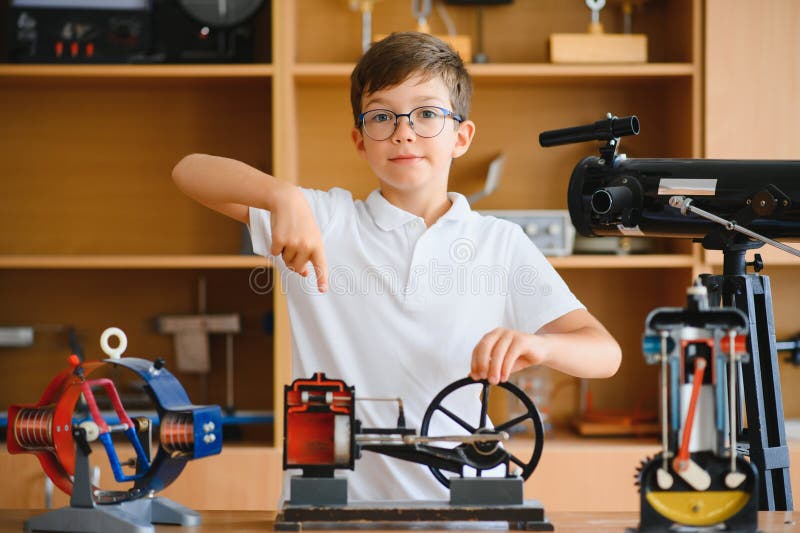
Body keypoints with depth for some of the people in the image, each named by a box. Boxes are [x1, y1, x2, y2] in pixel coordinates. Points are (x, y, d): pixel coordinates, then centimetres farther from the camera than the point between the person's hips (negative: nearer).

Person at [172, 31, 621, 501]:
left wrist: (540, 346, -23)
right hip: (328, 496, -3)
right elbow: (190, 171, -3)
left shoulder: (501, 244, 6)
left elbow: (605, 353, 0)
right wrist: (284, 196, -22)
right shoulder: (326, 221, 4)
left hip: (454, 495, 3)